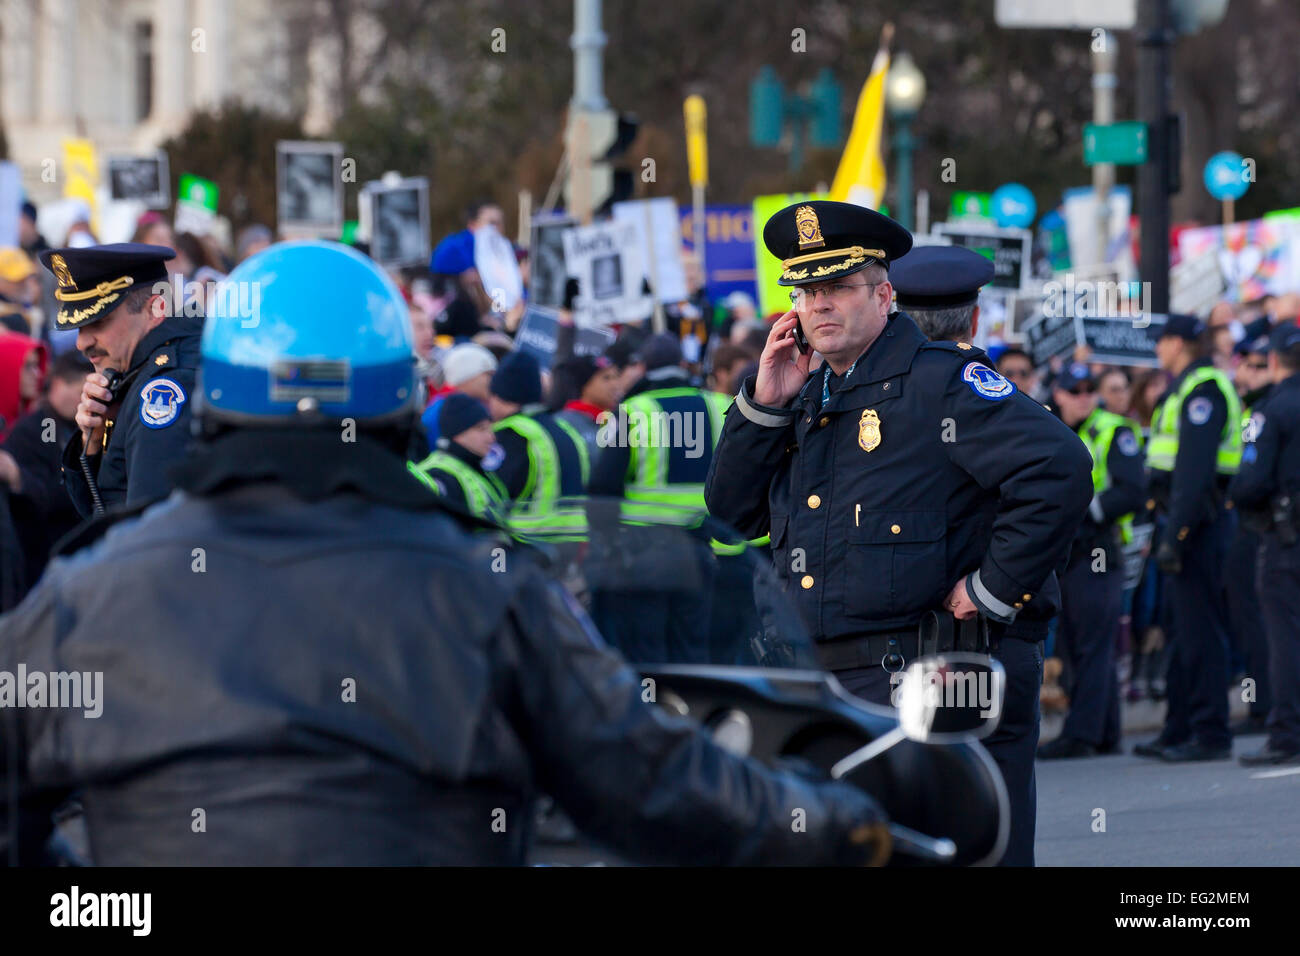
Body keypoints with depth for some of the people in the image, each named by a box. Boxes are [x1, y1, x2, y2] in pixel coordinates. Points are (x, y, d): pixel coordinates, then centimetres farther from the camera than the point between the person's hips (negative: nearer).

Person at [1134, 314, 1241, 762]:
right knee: (1185, 628, 14)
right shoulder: (1188, 388, 19)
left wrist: (1176, 533, -25)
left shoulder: (1202, 389, -14)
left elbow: (1195, 468, -22)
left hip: (1199, 519, -11)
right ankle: (1179, 731, 19)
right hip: (1190, 520, 11)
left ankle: (1211, 734, -8)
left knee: (1199, 629, -9)